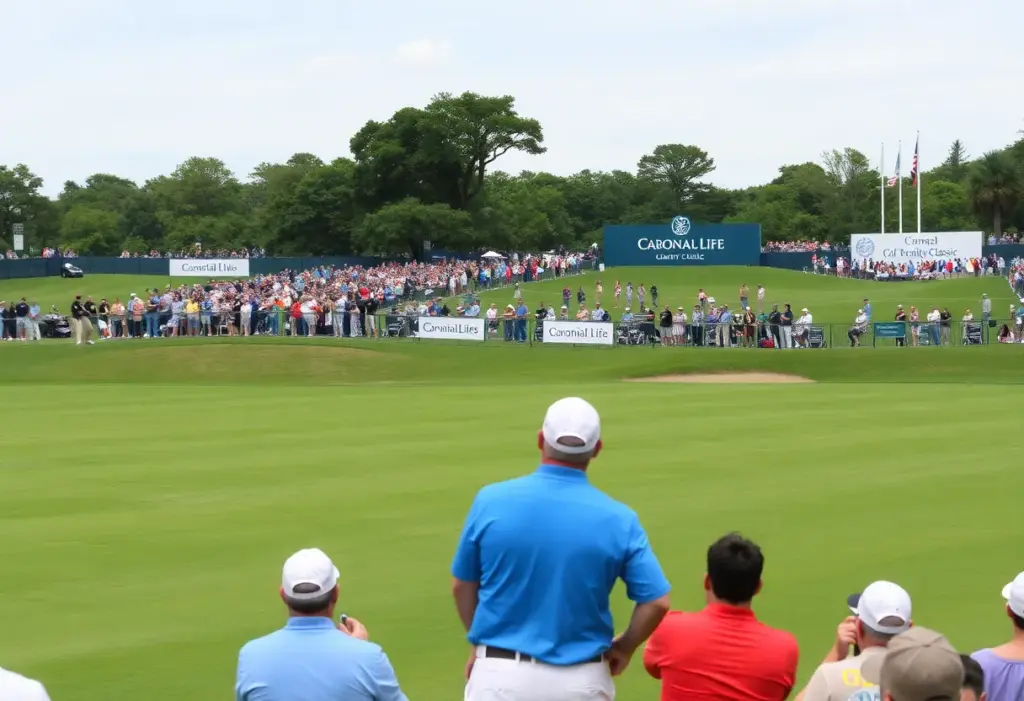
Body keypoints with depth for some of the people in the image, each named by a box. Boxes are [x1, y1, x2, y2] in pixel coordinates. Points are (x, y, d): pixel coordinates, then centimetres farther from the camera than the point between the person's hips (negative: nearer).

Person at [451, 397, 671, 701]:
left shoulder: (492, 502, -7)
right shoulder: (618, 520, -7)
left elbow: (462, 586, 4)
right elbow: (656, 602, -6)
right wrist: (624, 647, 13)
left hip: (501, 676, 0)